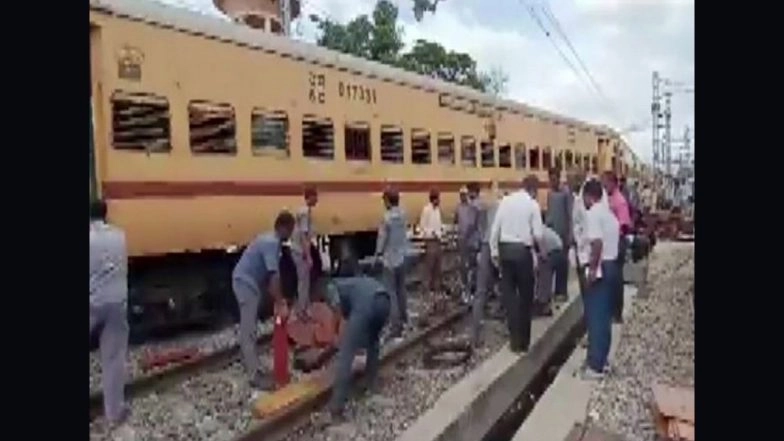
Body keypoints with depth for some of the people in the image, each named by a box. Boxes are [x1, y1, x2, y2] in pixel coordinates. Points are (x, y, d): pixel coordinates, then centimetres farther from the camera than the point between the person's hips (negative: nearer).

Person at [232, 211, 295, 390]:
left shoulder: (270, 240, 11)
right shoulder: (272, 243, -21)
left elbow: (268, 275, 14)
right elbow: (274, 276, -27)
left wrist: (278, 299, 13)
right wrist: (281, 304, -25)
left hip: (249, 281, 11)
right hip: (246, 282, -11)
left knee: (248, 326, 22)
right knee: (249, 329, -10)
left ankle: (248, 361, 37)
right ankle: (256, 375, -9)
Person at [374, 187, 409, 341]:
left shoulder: (387, 217, -18)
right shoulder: (403, 215, 1)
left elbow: (382, 238, -11)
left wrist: (378, 253, 3)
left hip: (391, 259, -7)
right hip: (402, 257, 7)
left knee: (391, 293, -3)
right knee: (401, 290, 20)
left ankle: (396, 327, -4)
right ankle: (403, 317, 35)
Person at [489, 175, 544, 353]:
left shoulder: (505, 200, 4)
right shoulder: (533, 204, -4)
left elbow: (495, 228, 2)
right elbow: (538, 234, -7)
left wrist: (494, 251, 10)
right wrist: (534, 240, 15)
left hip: (505, 249, 3)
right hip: (522, 251, -3)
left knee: (509, 293, 10)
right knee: (525, 295, 10)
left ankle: (515, 338, 10)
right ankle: (523, 340, 17)